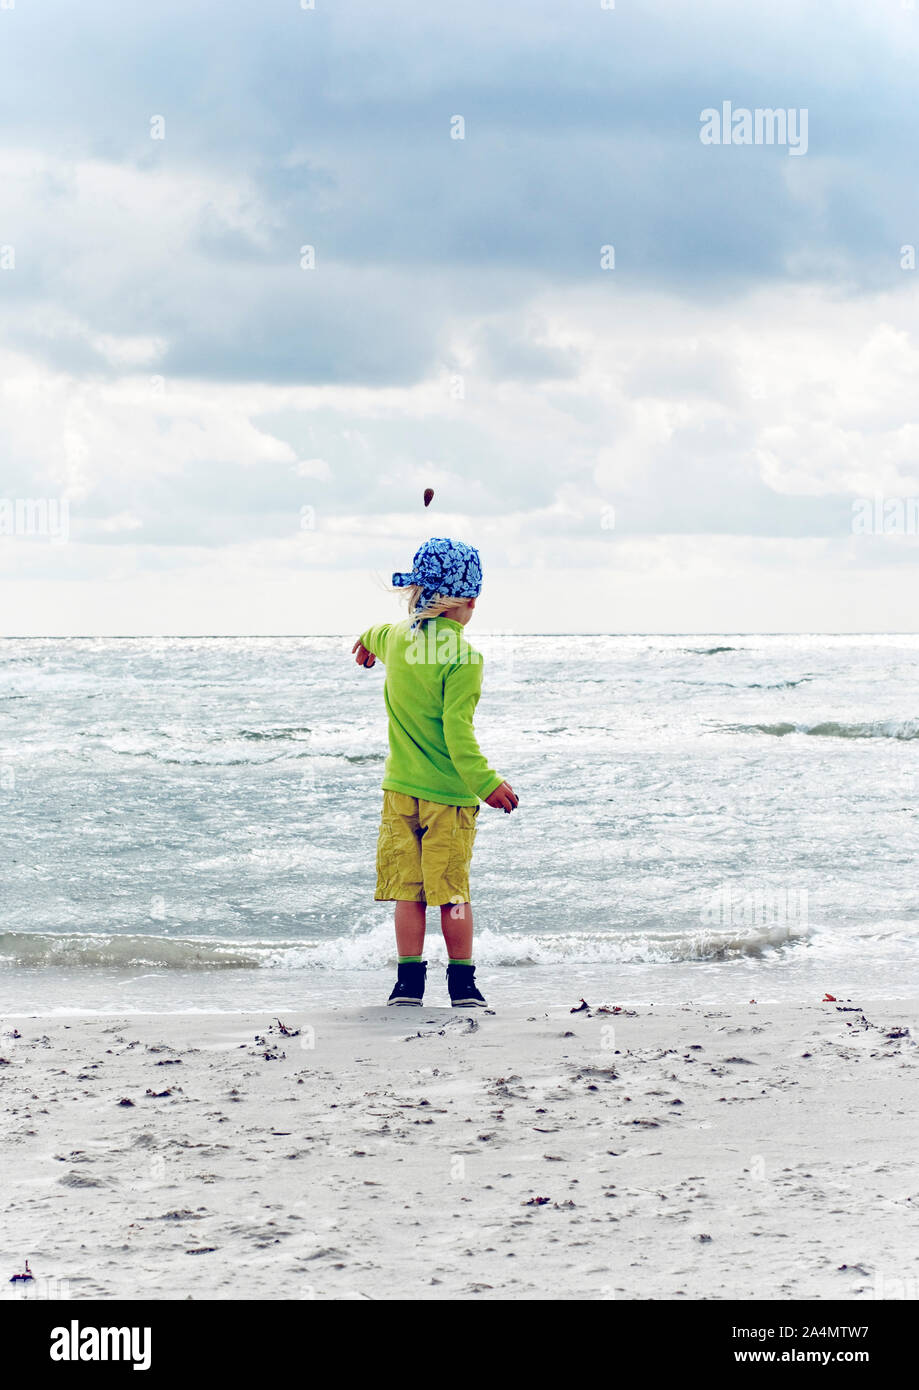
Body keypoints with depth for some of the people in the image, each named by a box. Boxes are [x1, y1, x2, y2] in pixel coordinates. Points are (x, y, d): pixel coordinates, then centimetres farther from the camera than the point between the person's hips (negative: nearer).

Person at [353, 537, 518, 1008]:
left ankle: (410, 981, 6)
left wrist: (368, 639, 52)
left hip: (401, 787, 4)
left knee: (407, 890, 7)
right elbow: (457, 731, -20)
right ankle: (462, 983, 9)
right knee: (452, 890, 3)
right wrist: (486, 782, -17)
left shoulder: (397, 636, 2)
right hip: (448, 792, -4)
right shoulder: (463, 656, -16)